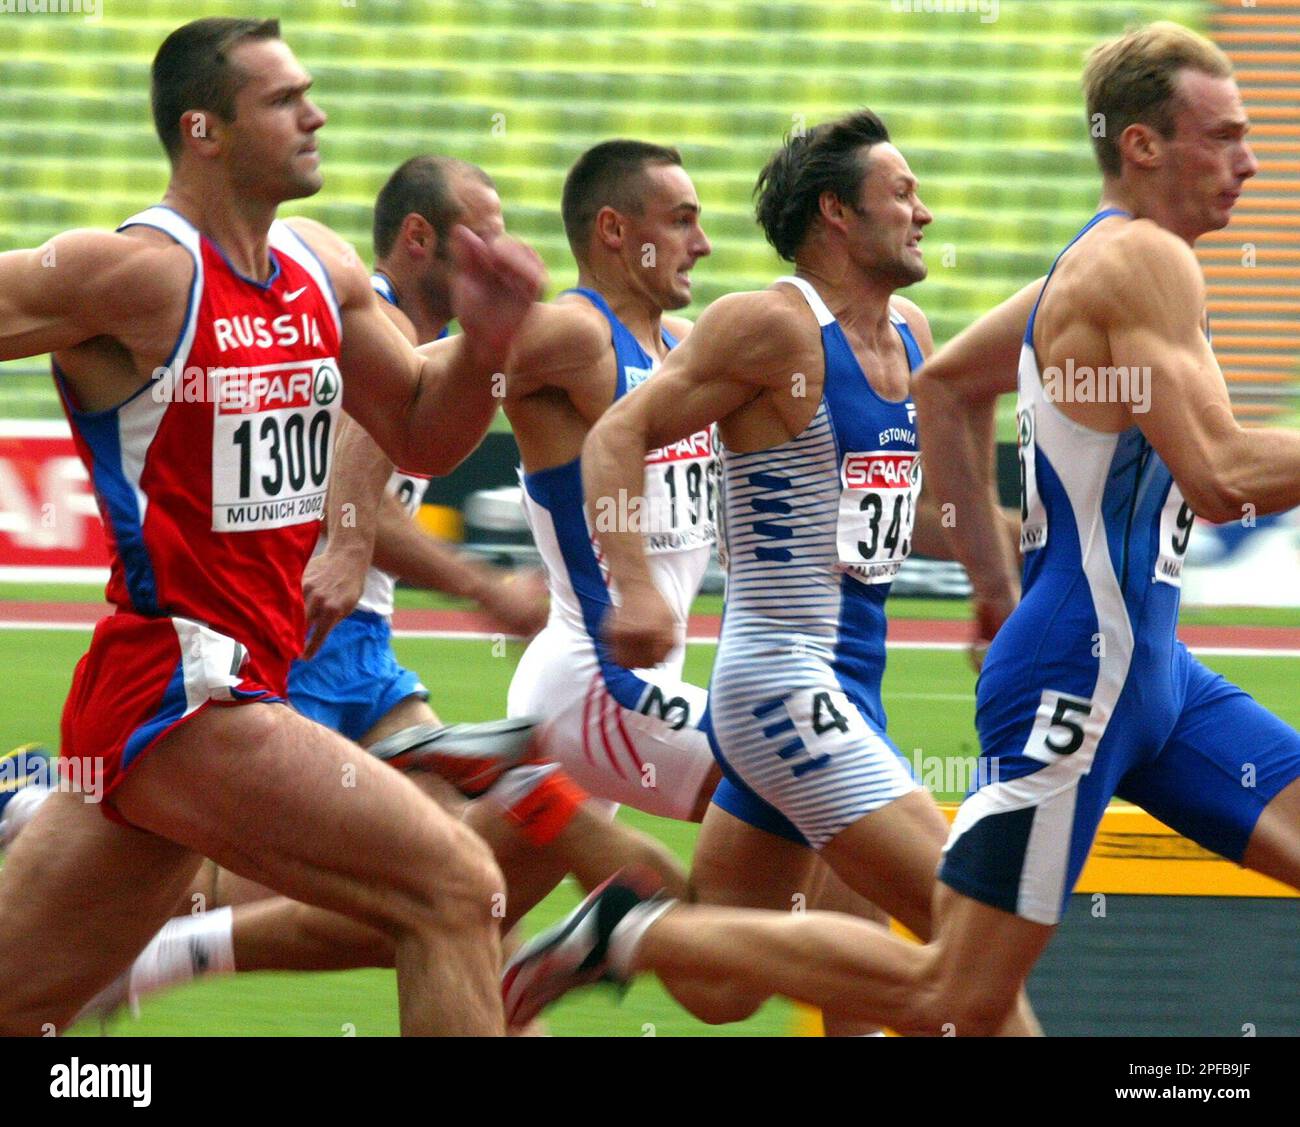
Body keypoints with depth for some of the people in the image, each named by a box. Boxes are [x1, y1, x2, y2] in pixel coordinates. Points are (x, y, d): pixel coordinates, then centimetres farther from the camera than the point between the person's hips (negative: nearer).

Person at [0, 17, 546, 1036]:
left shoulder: (325, 272, 11)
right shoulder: (135, 273, -13)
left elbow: (422, 437, 18)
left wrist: (485, 342, 1)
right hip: (178, 690, -9)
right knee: (456, 887, -15)